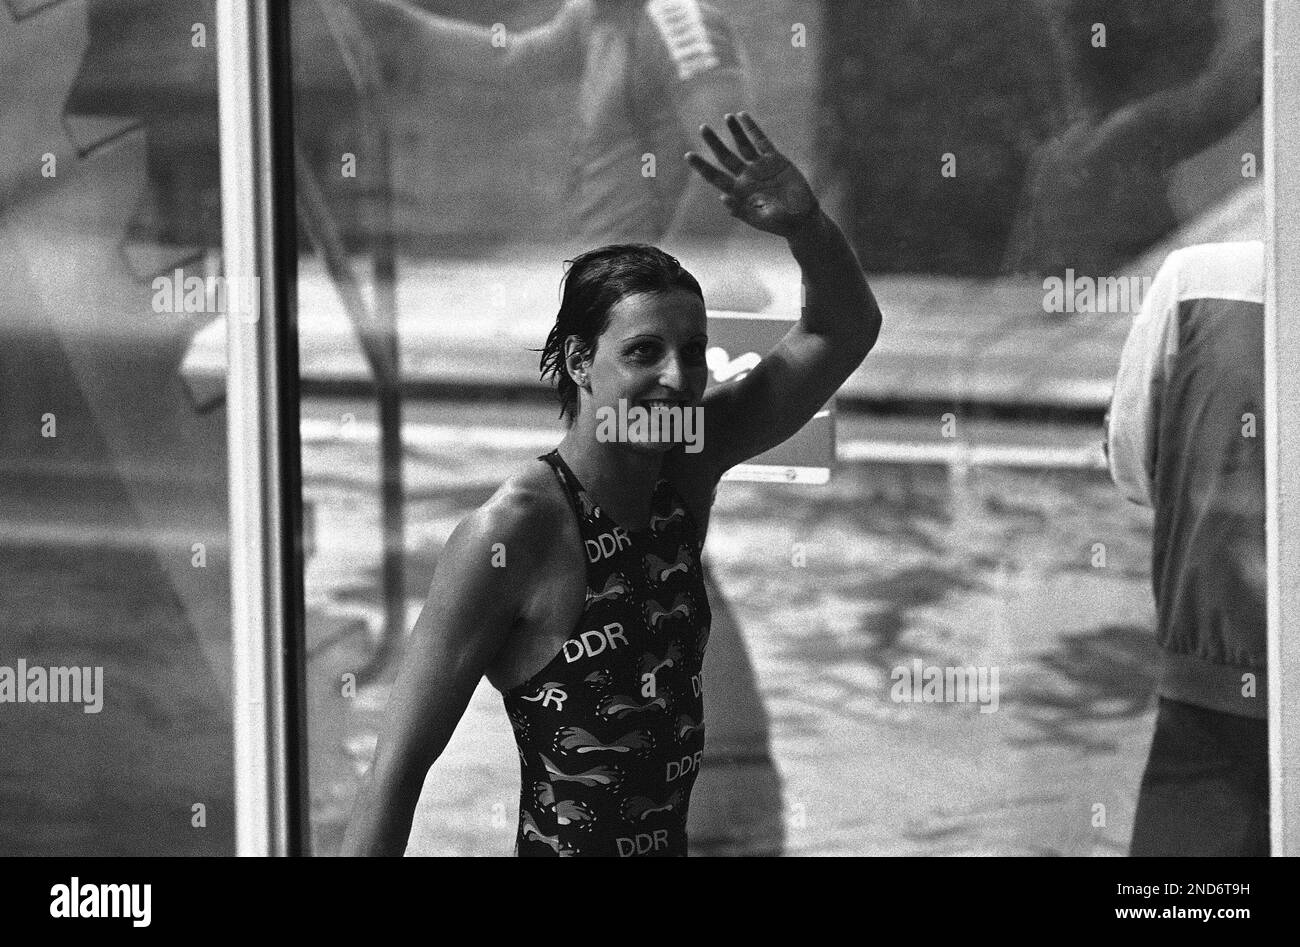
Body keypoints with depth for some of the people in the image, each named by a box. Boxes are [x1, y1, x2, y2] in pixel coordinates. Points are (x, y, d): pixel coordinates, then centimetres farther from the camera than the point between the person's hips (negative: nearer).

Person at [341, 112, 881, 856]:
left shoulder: (684, 473, -1)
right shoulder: (511, 536, -20)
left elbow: (845, 332, 6)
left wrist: (805, 225, -12)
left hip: (671, 837, 7)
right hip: (562, 843, -7)